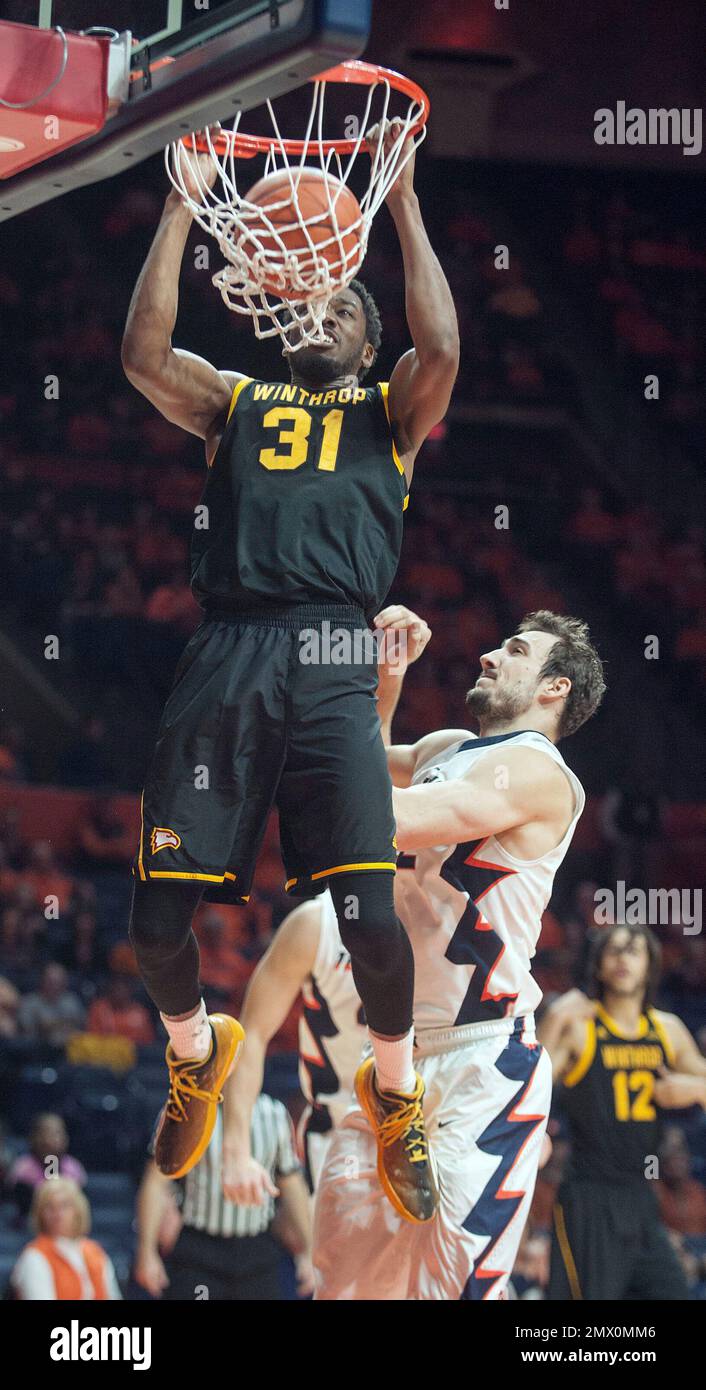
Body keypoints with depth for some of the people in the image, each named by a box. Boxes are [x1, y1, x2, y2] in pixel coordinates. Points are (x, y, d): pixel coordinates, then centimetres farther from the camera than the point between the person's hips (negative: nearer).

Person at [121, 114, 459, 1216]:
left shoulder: (388, 413, 20)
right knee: (158, 915, -3)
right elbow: (143, 352, 7)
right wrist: (182, 209, 8)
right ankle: (196, 1056, 29)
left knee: (371, 918, -15)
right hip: (224, 656, 2)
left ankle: (397, 1096, 12)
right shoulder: (236, 402, 25)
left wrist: (404, 207, 3)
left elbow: (440, 348, -2)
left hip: (332, 662, -2)